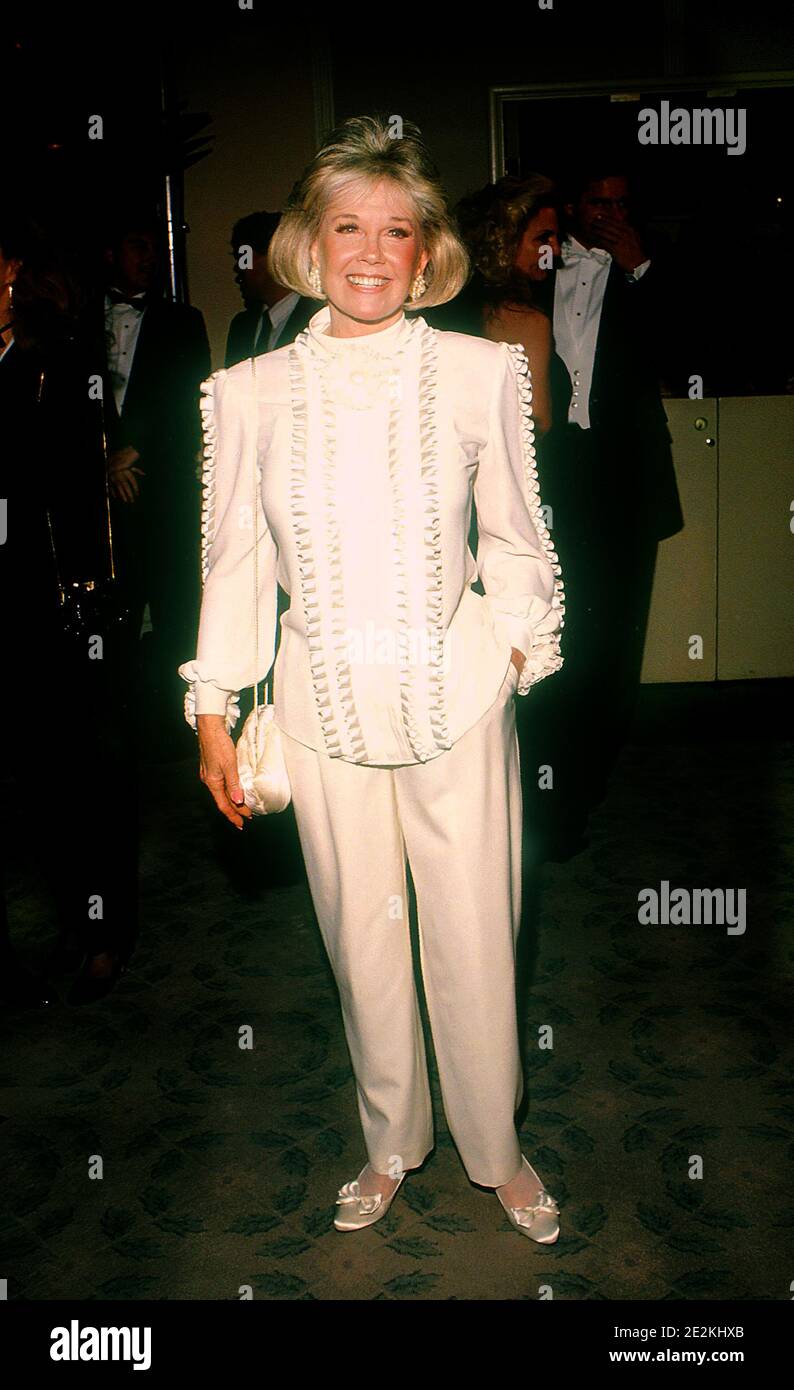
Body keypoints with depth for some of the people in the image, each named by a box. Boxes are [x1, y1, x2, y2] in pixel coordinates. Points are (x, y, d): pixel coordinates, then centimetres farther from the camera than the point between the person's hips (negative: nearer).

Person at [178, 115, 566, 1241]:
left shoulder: (480, 374, -4)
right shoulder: (252, 393, -2)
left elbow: (514, 542, 6)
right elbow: (232, 561, 4)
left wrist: (521, 654, 6)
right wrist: (212, 714, 5)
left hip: (458, 696, -1)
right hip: (323, 705, 1)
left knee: (475, 935, 9)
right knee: (360, 935, 14)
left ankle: (498, 1148, 35)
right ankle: (392, 1144, 39)